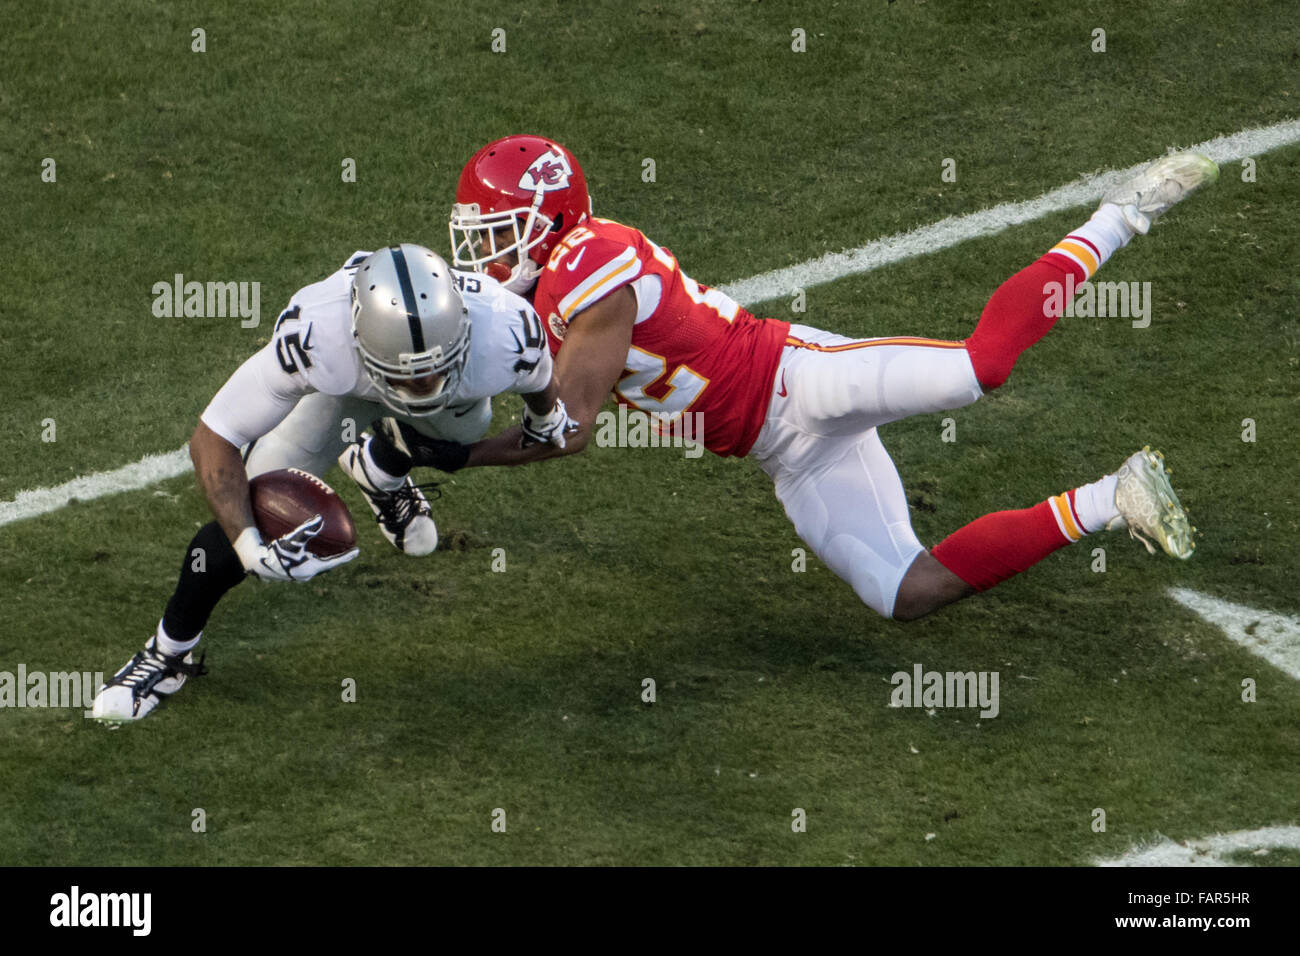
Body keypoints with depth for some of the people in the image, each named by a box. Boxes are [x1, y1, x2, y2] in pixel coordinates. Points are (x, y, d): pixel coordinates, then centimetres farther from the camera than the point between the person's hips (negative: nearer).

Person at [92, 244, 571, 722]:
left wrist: (545, 419, 8)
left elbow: (538, 378, -15)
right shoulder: (312, 341, -48)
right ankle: (168, 652, 18)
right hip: (339, 380, -2)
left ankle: (379, 471, 62)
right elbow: (212, 442, -36)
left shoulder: (505, 334, -44)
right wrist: (253, 547, -48)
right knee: (235, 527, -8)